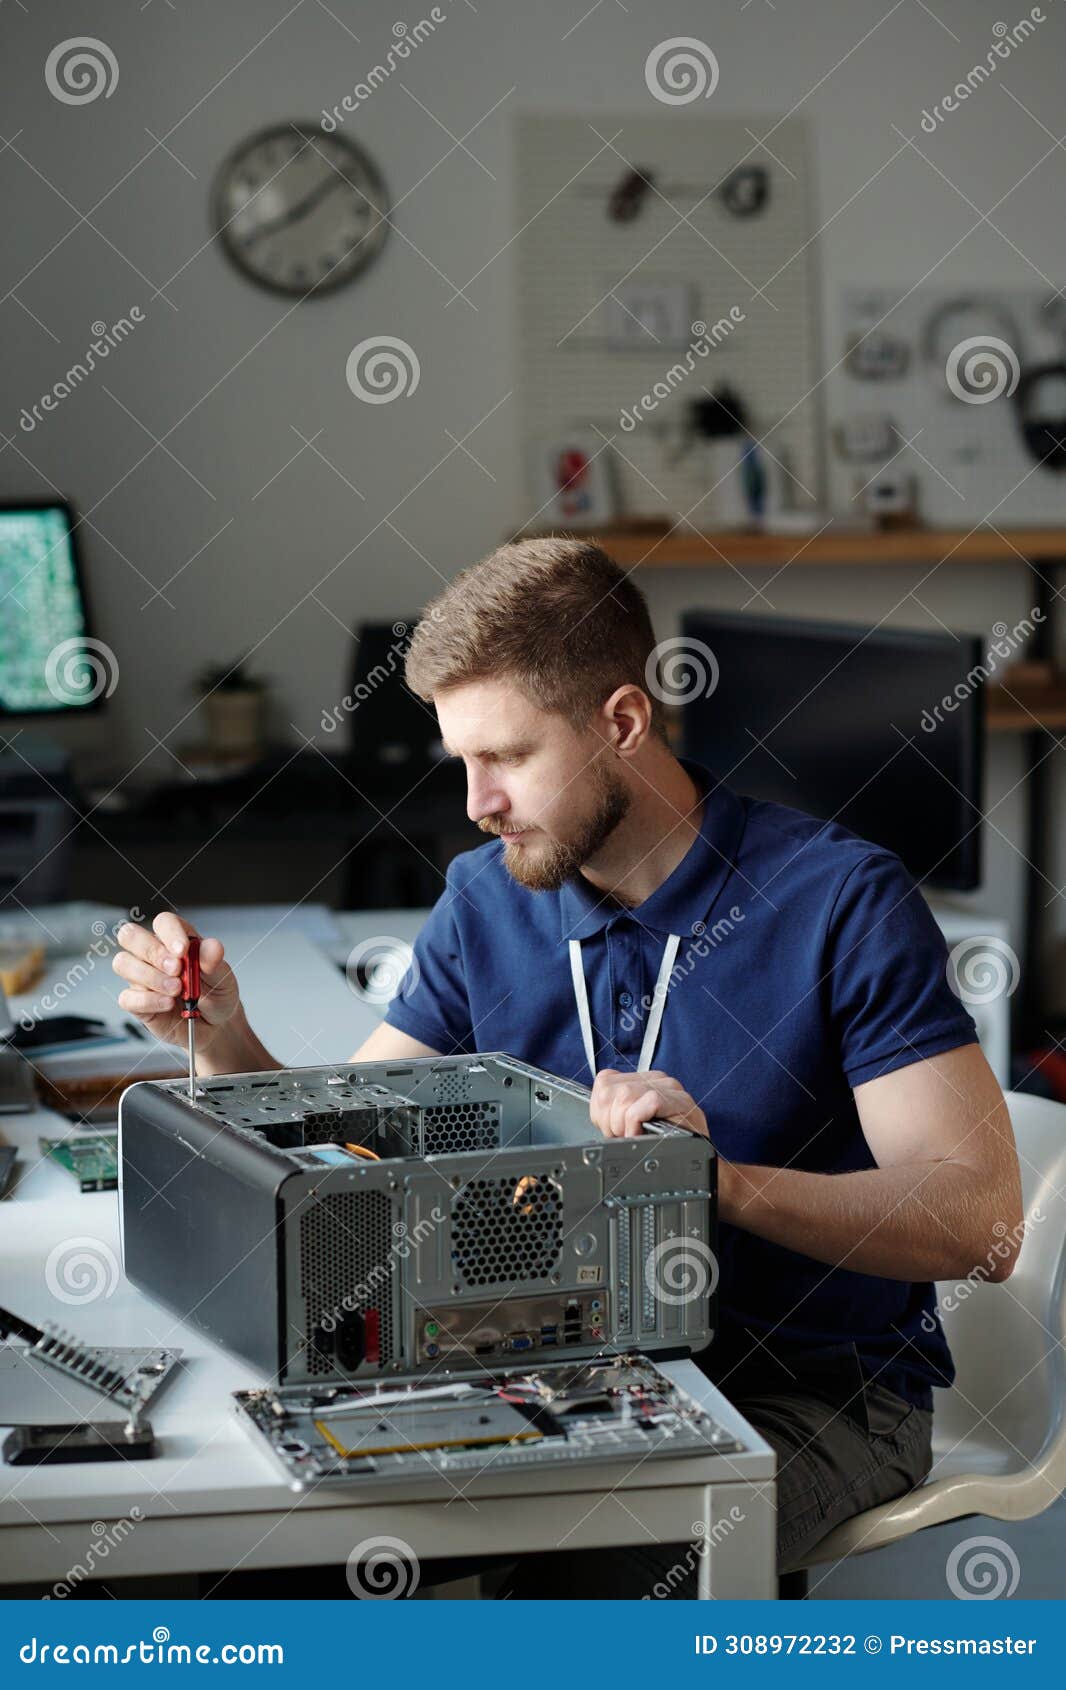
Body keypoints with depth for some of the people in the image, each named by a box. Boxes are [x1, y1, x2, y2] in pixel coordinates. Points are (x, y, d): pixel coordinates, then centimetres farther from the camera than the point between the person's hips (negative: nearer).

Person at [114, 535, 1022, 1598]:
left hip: (816, 1389, -5)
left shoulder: (840, 899, -13)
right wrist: (225, 1044, -10)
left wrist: (727, 1182, -34)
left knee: (583, 1576, -33)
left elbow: (981, 1219, -20)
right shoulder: (485, 899, 5)